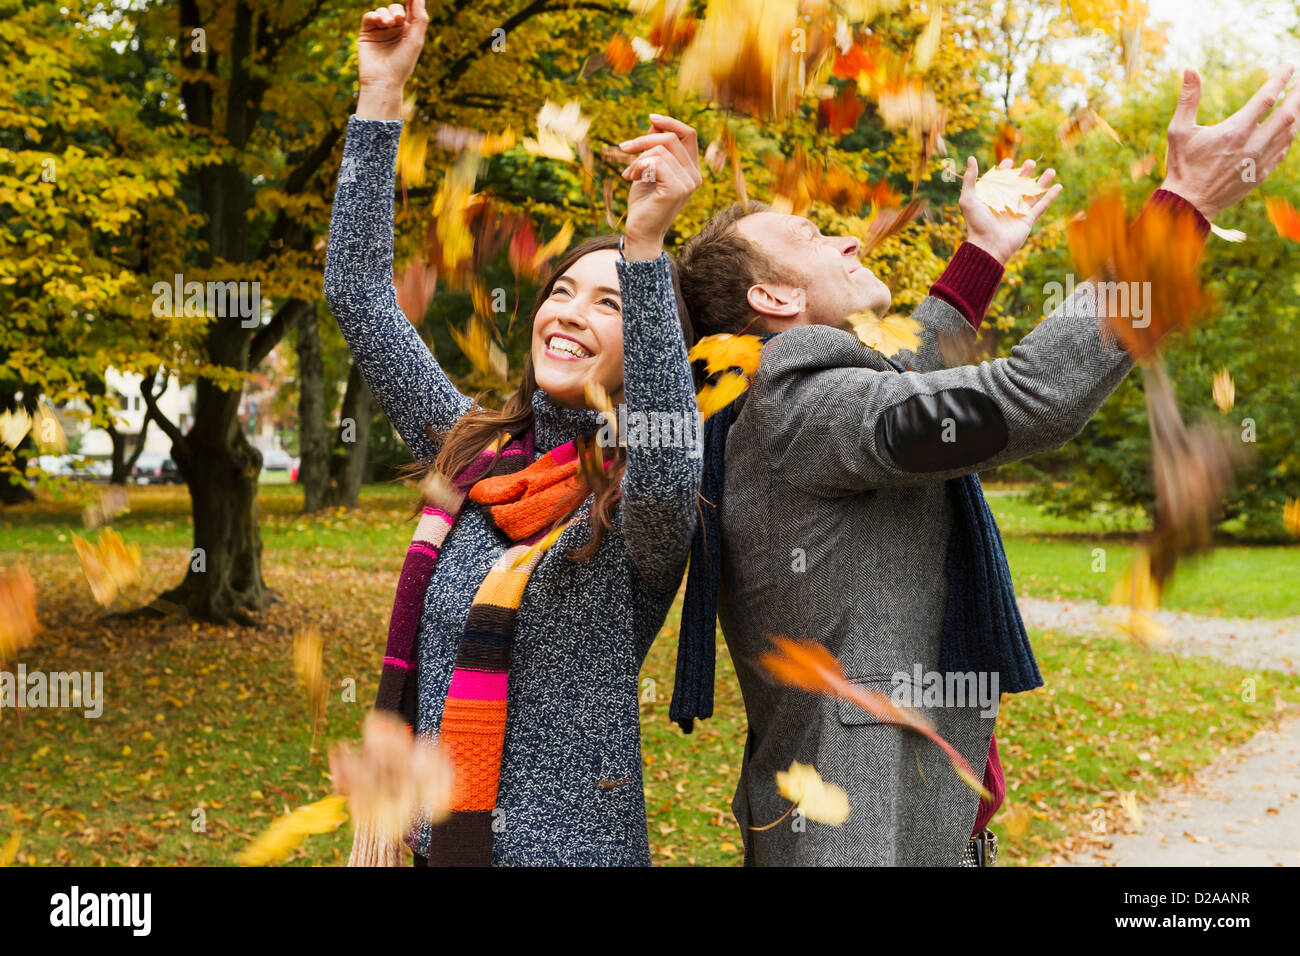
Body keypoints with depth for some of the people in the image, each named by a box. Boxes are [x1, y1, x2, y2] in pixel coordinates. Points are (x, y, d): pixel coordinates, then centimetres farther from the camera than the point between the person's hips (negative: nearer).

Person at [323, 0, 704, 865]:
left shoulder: (633, 505, -10)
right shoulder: (475, 452, 5)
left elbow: (665, 478, -35)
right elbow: (358, 294, 7)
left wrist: (647, 244, -40)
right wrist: (381, 94, 2)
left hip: (572, 843, -5)